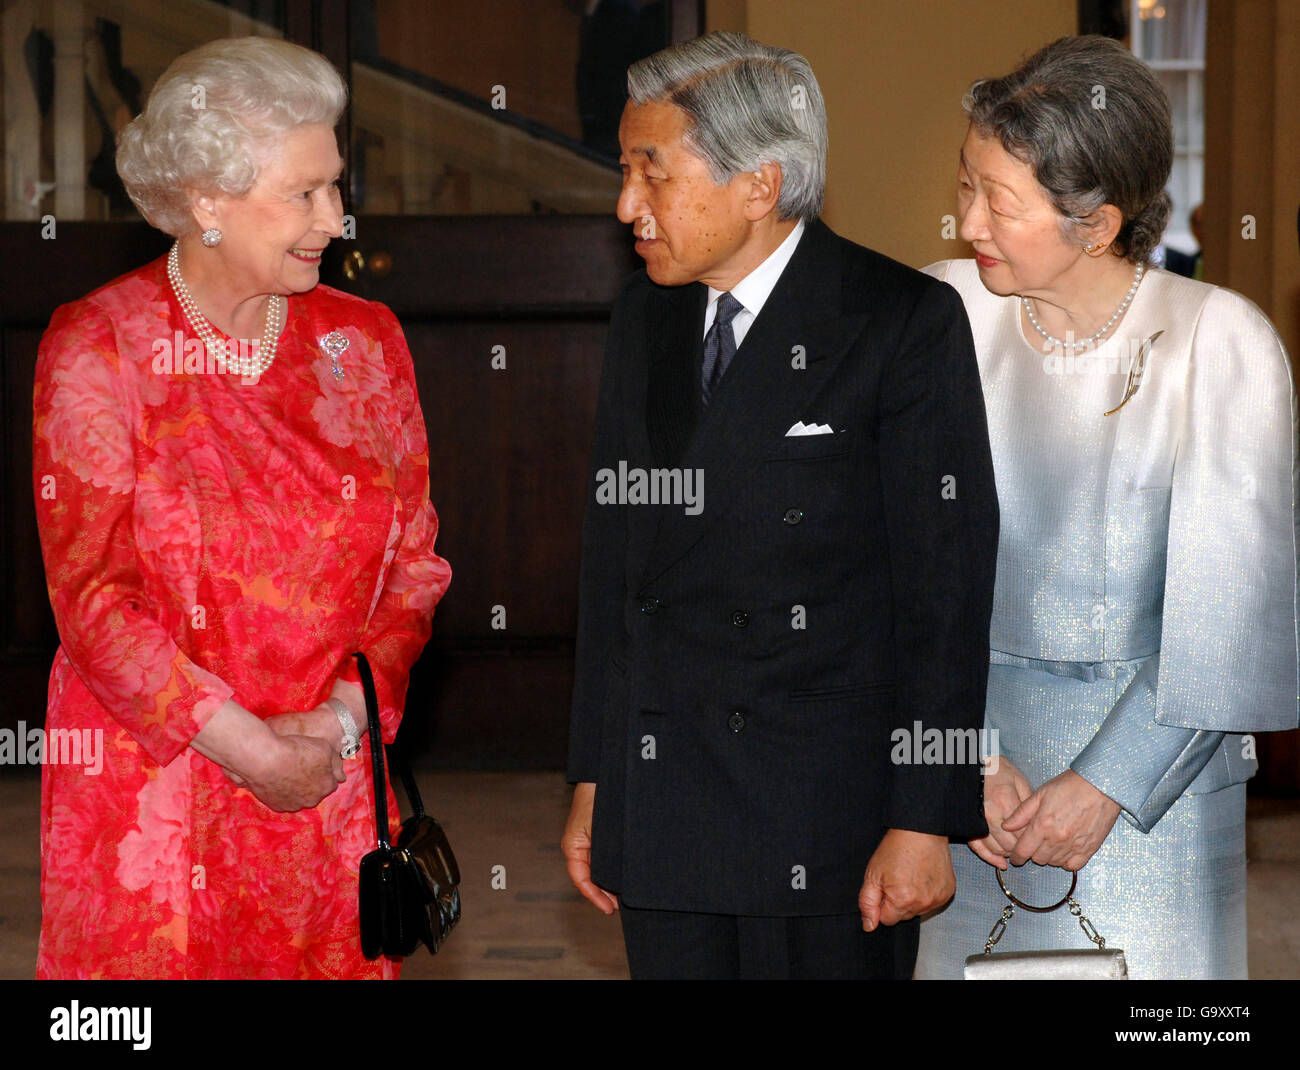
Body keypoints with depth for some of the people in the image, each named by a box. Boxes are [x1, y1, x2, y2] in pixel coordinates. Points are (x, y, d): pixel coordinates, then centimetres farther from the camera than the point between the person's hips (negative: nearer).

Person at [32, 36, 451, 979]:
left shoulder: (364, 342, 6)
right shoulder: (97, 345, -4)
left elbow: (413, 563, 7)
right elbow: (93, 589, -8)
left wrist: (342, 718, -8)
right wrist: (243, 745, -13)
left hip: (331, 788, 3)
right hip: (148, 786, -3)